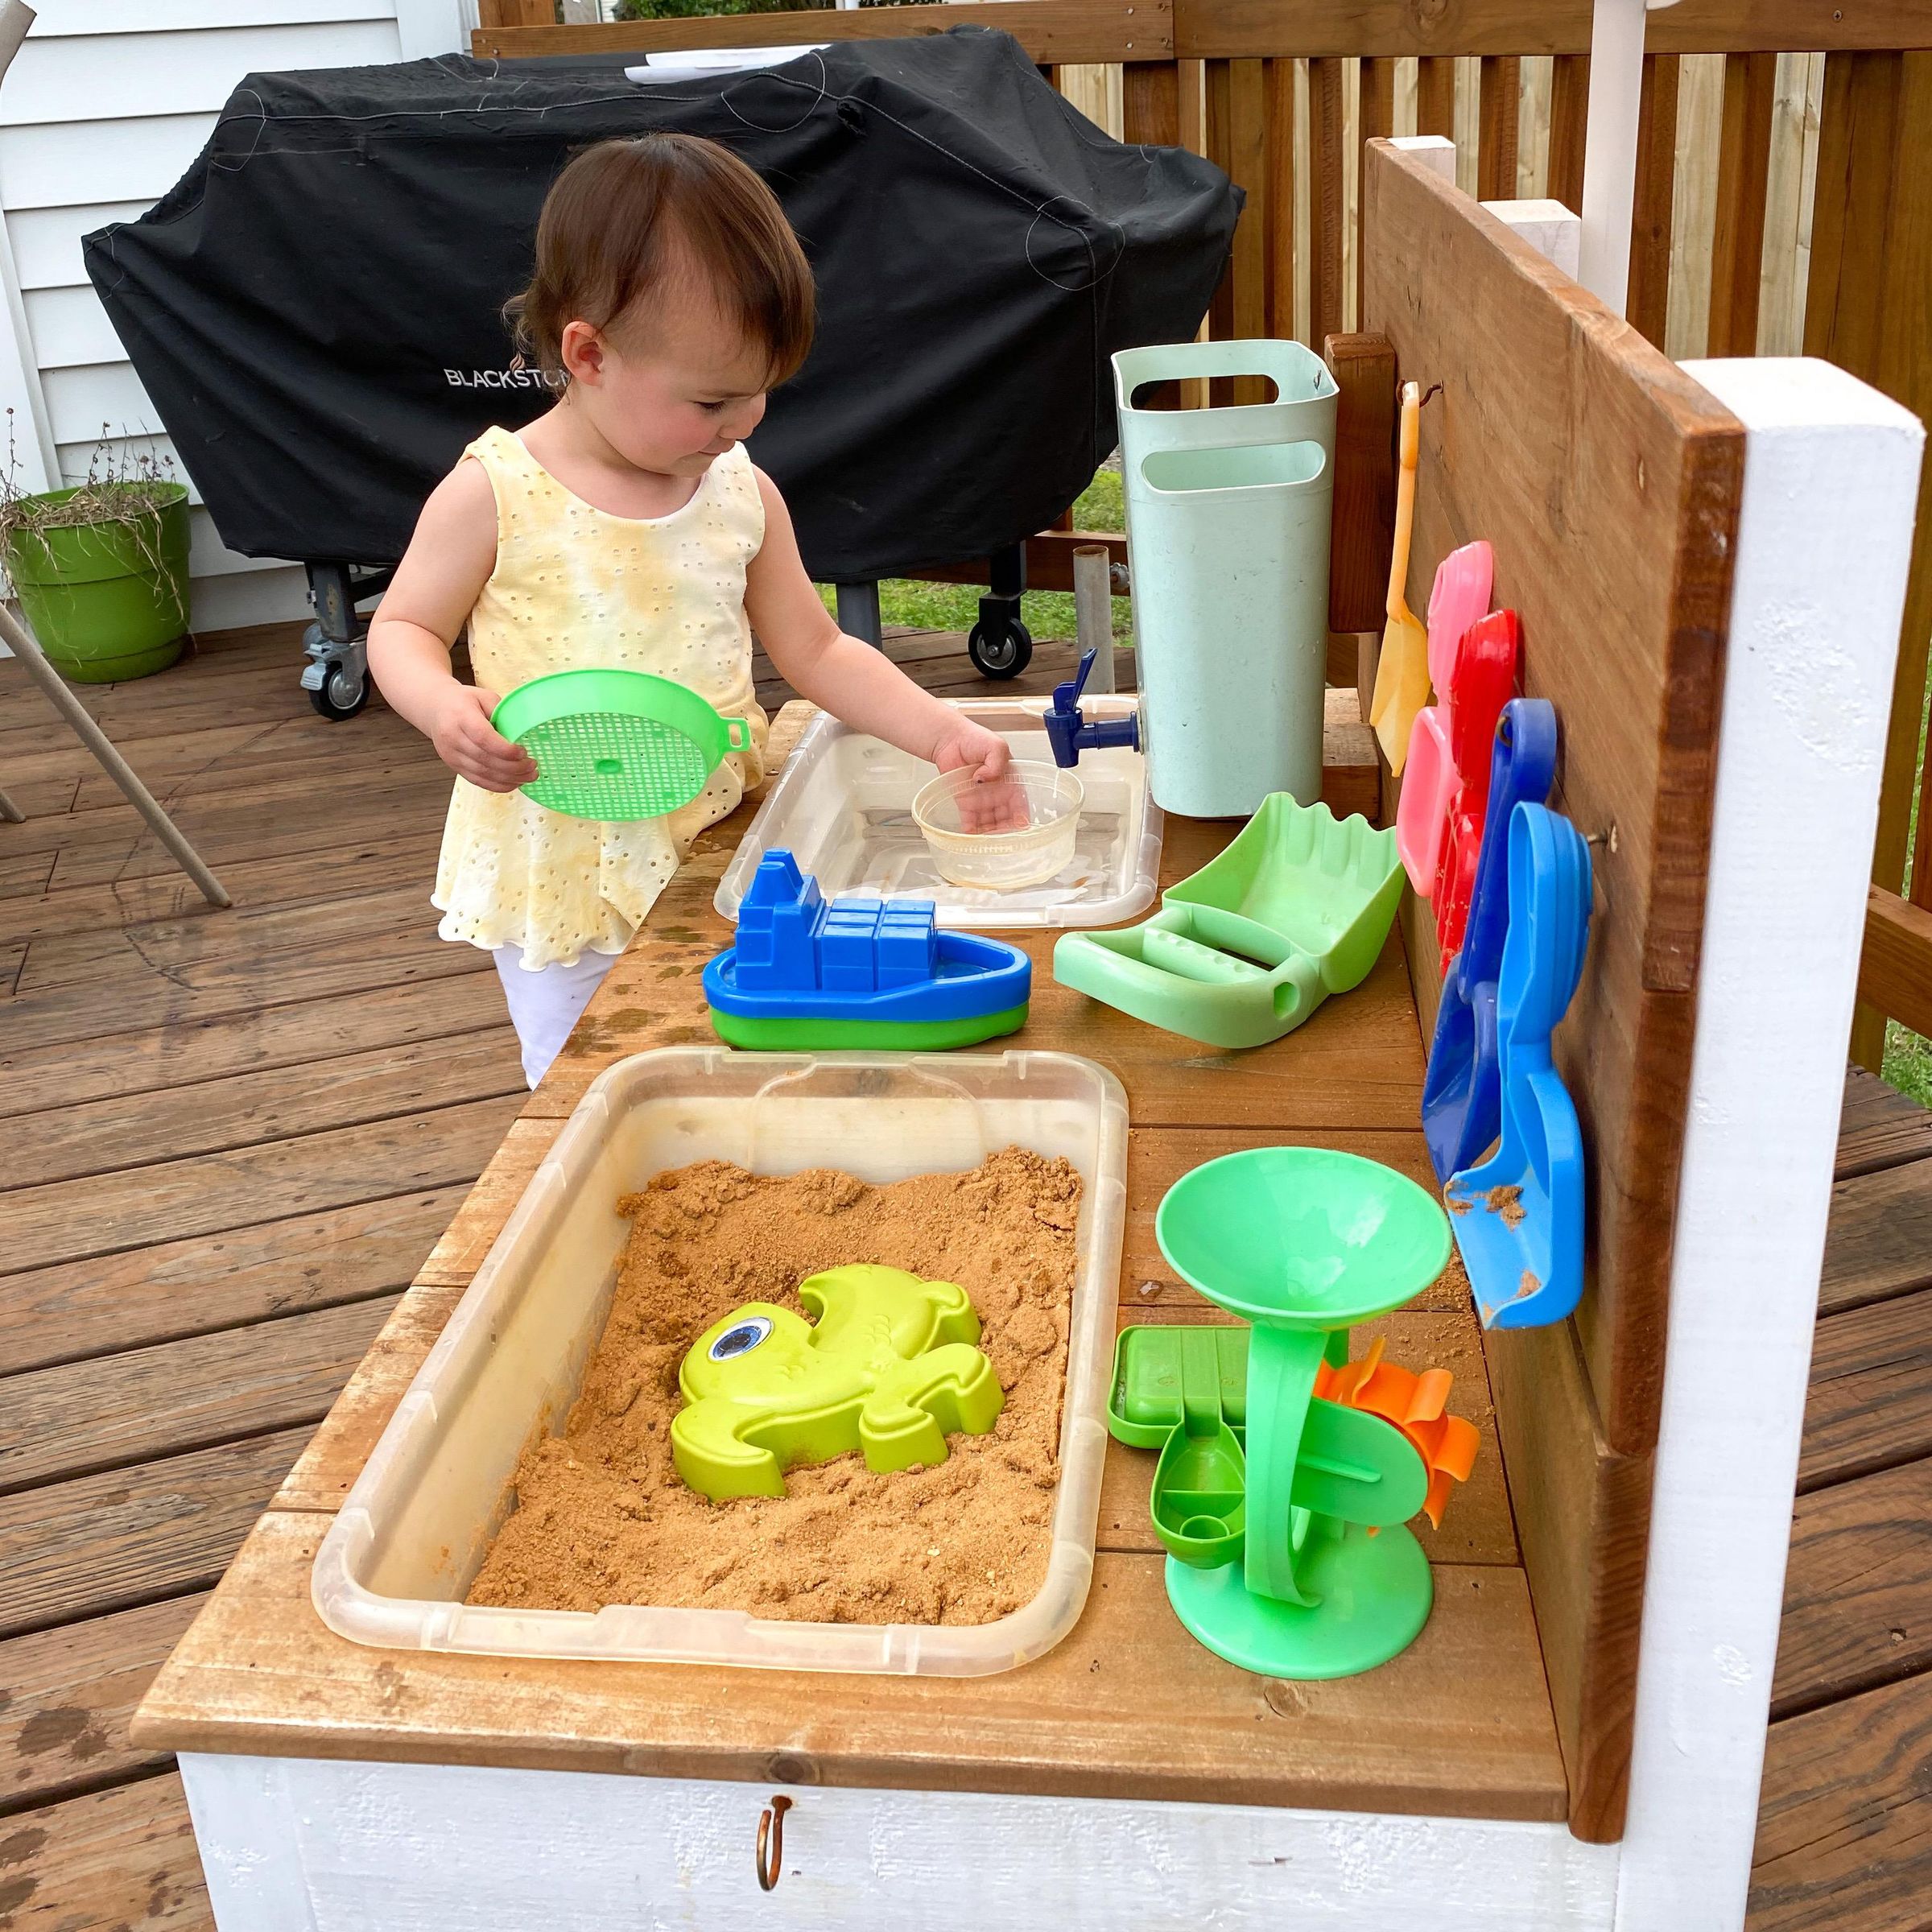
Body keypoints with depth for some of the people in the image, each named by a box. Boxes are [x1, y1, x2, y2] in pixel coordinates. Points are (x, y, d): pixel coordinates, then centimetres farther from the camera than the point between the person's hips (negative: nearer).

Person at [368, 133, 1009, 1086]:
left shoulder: (743, 495, 0)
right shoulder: (495, 495, -11)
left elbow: (817, 653, 7)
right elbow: (402, 629, -2)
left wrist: (938, 731, -5)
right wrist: (444, 708, -24)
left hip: (714, 862, 4)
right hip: (561, 879, -3)